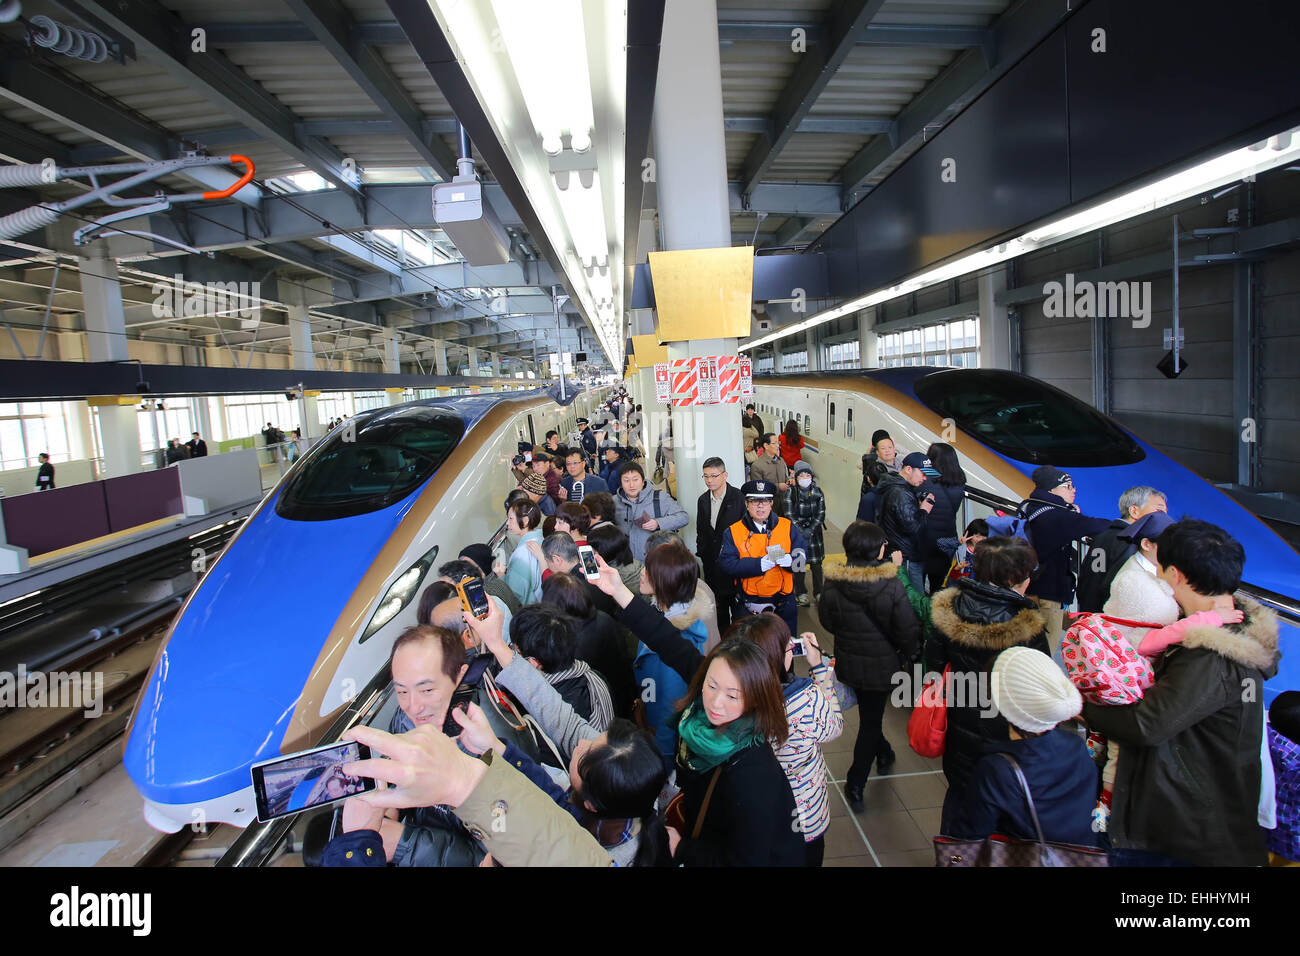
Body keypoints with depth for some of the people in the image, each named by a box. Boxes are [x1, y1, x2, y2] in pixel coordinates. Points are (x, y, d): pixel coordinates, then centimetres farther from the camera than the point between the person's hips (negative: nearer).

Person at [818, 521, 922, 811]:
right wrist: (909, 652, 5)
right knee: (871, 719, 12)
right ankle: (855, 785, 17)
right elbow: (907, 628, -16)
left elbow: (826, 621, -2)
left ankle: (882, 753, 51)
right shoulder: (892, 585, -25)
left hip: (848, 662, 3)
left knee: (868, 712, 28)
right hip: (882, 665, -3)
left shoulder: (833, 585, -16)